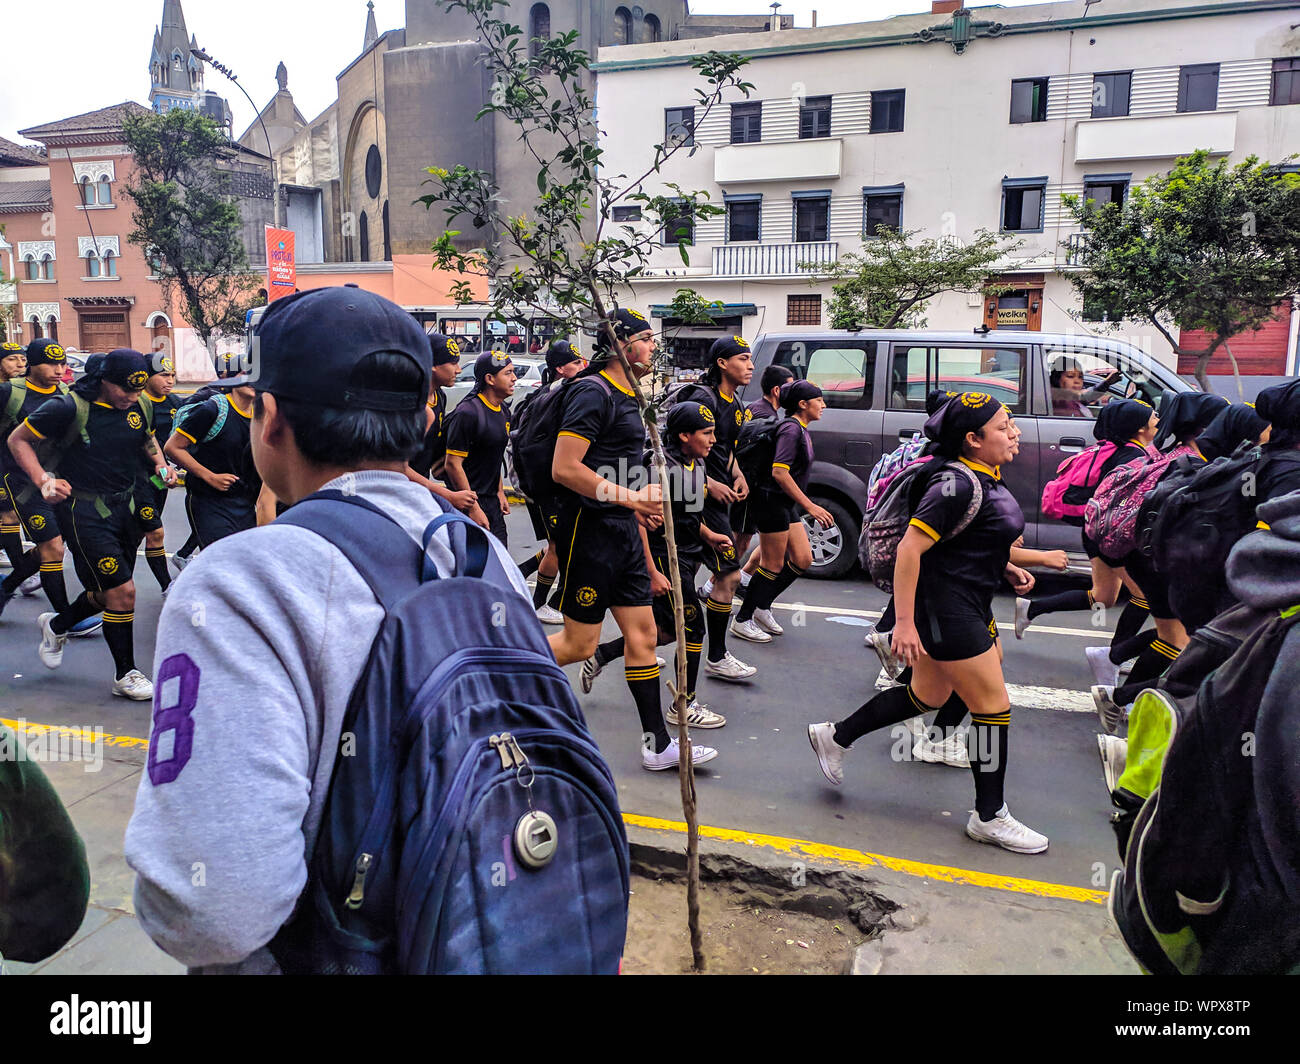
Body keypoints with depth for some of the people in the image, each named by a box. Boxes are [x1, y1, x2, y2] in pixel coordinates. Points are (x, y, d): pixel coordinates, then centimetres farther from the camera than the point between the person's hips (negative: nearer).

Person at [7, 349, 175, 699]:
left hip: (122, 509, 7)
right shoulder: (70, 407, -14)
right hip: (83, 510, -7)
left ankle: (56, 625, 46)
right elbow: (18, 440, -5)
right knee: (122, 592, -9)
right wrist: (44, 481, -18)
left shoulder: (138, 407, 3)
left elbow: (148, 438, 23)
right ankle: (125, 674, 7)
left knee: (112, 593, 16)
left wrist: (161, 465, 4)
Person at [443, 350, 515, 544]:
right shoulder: (468, 413, -18)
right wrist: (473, 508, -21)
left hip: (492, 500, 8)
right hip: (471, 500, -8)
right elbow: (453, 464, -20)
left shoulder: (504, 411, 10)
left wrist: (500, 492, 17)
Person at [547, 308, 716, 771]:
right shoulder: (593, 393, -14)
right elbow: (564, 469, -23)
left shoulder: (626, 395, 17)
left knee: (643, 634, 9)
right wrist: (628, 496, -18)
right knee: (580, 643, -2)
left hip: (621, 530, 9)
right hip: (589, 528, -9)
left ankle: (657, 745, 16)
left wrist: (639, 502, 14)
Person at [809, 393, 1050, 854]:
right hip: (946, 610, -10)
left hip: (970, 607, 10)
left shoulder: (987, 478, 9)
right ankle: (989, 817, 15)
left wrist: (1005, 569, 10)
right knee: (993, 706, -1)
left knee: (928, 696, 20)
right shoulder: (958, 484, -22)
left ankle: (835, 737, 33)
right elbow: (910, 549, -25)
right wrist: (904, 623, -26)